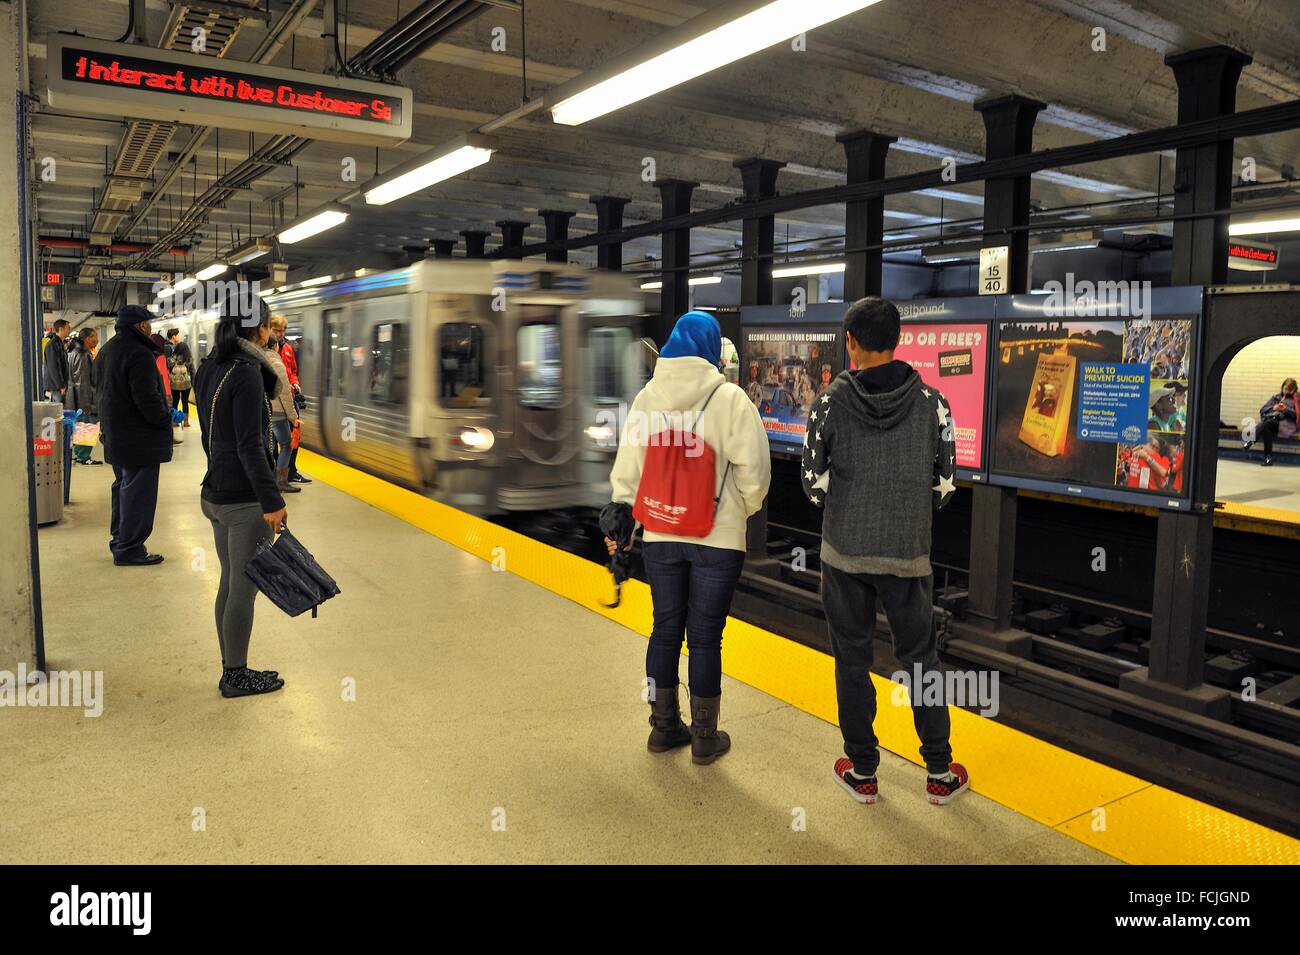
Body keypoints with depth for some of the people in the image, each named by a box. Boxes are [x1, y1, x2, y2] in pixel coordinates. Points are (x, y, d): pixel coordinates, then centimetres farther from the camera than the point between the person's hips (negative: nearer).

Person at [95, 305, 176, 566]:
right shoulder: (139, 354, -21)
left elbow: (101, 391, 21)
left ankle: (119, 538, 32)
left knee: (123, 487, 21)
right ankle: (129, 549, 2)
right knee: (137, 492, -3)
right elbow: (147, 400, -25)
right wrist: (166, 418, -11)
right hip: (139, 437, -10)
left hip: (114, 434, 10)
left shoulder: (107, 350, 12)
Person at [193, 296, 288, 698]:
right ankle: (236, 676, 14)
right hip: (245, 499, -9)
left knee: (230, 583, 17)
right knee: (245, 587, 2)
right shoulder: (247, 373, -18)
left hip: (217, 492, 9)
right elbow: (250, 446, -22)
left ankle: (230, 668, 27)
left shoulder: (209, 369, 9)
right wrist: (272, 502, -20)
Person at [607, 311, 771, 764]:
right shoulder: (730, 399, -11)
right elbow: (753, 470, -13)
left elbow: (627, 467, 4)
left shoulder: (647, 397, 1)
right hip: (718, 538, -3)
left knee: (665, 628, 16)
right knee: (705, 636, 7)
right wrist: (743, 510, 7)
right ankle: (704, 737, 20)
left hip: (660, 534, 4)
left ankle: (664, 726, 29)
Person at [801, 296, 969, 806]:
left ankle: (862, 772, 21)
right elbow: (944, 485, 0)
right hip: (907, 553, 1)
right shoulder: (930, 400, -5)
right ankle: (940, 773, 24)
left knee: (852, 660, 11)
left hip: (844, 552, -1)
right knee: (920, 658, 14)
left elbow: (814, 482, -5)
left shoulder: (831, 401, -9)